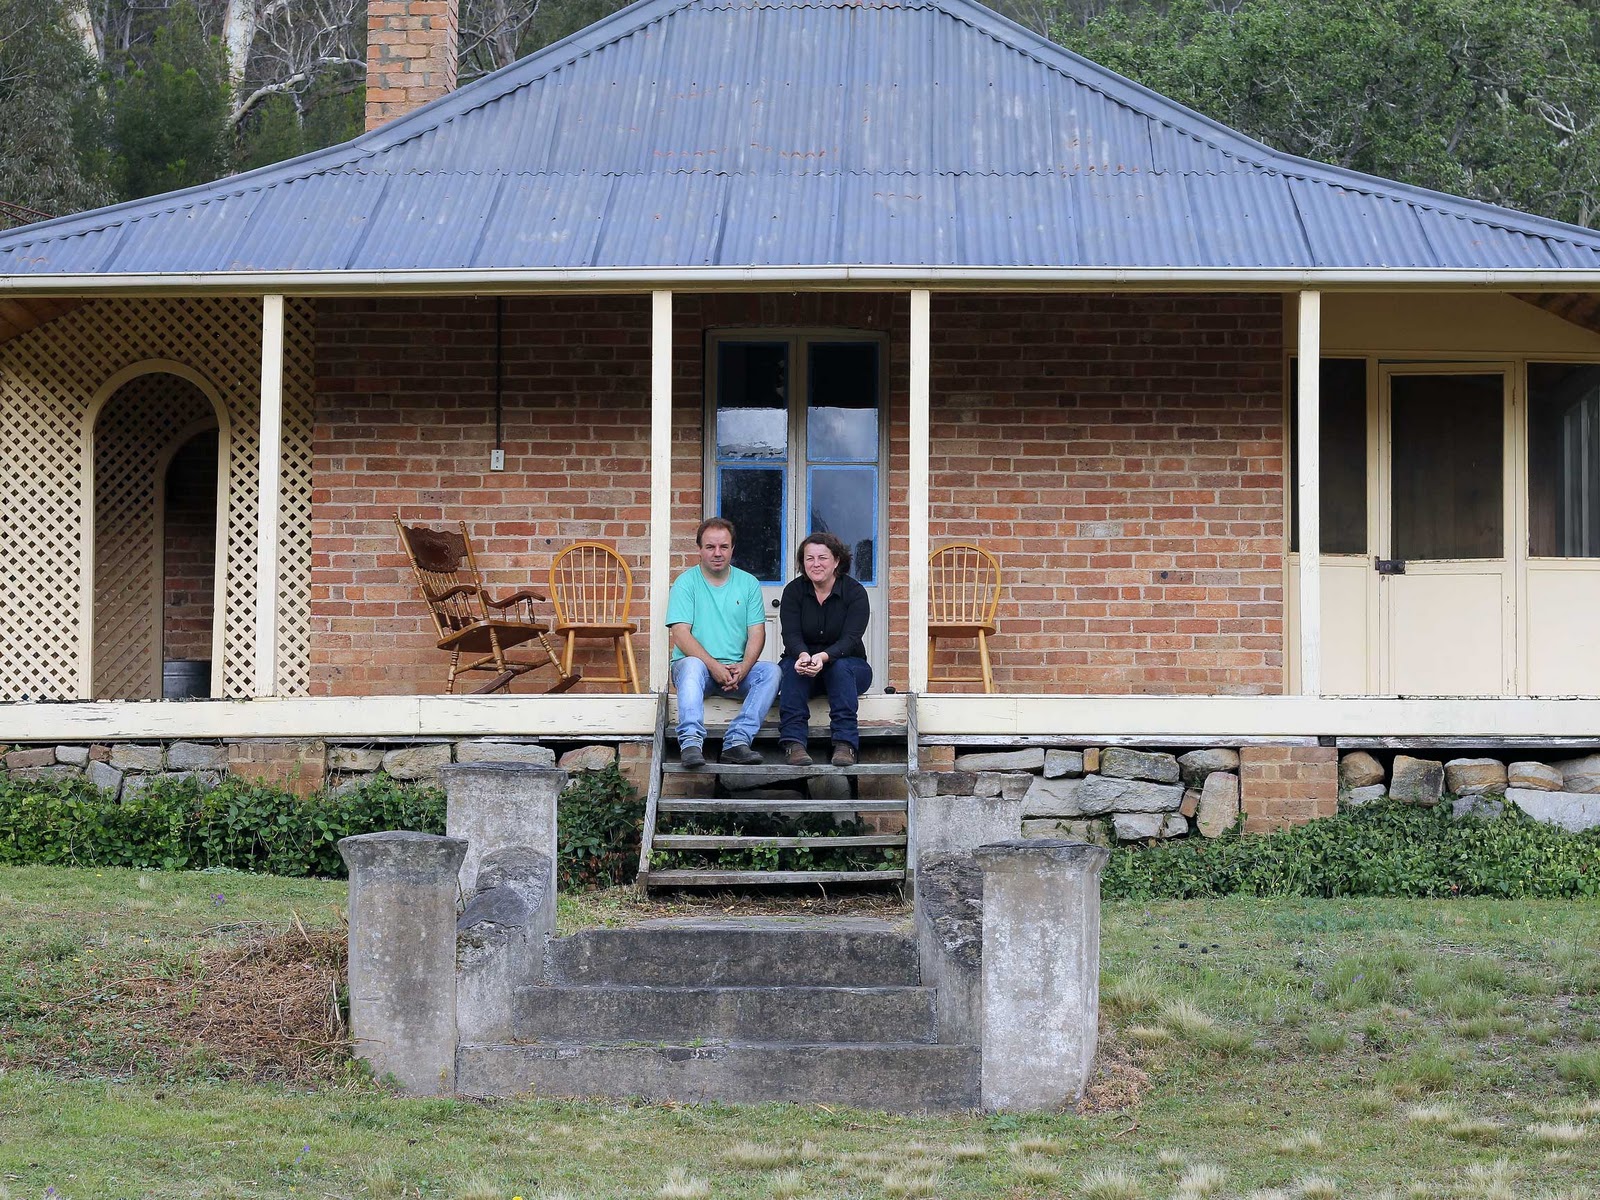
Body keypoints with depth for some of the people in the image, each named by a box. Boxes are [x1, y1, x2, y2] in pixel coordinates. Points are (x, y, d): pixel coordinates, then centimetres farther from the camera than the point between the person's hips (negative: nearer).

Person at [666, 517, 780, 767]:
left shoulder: (748, 583, 11)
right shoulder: (686, 583, 1)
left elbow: (757, 634, 4)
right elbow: (680, 634, -10)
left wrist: (743, 667, -15)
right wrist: (714, 666, -22)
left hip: (737, 670, 3)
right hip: (697, 664, -3)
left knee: (771, 671, -24)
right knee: (692, 665, -36)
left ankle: (737, 741, -34)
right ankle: (691, 742, -49)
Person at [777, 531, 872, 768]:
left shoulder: (855, 593, -8)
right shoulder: (794, 591, -2)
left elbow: (850, 639, -20)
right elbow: (791, 635, -14)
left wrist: (823, 657, -42)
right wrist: (803, 655, -39)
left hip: (847, 663, -1)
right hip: (802, 661, 1)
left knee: (841, 667, -34)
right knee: (793, 667, -32)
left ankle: (845, 744, -42)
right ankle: (793, 743, -42)